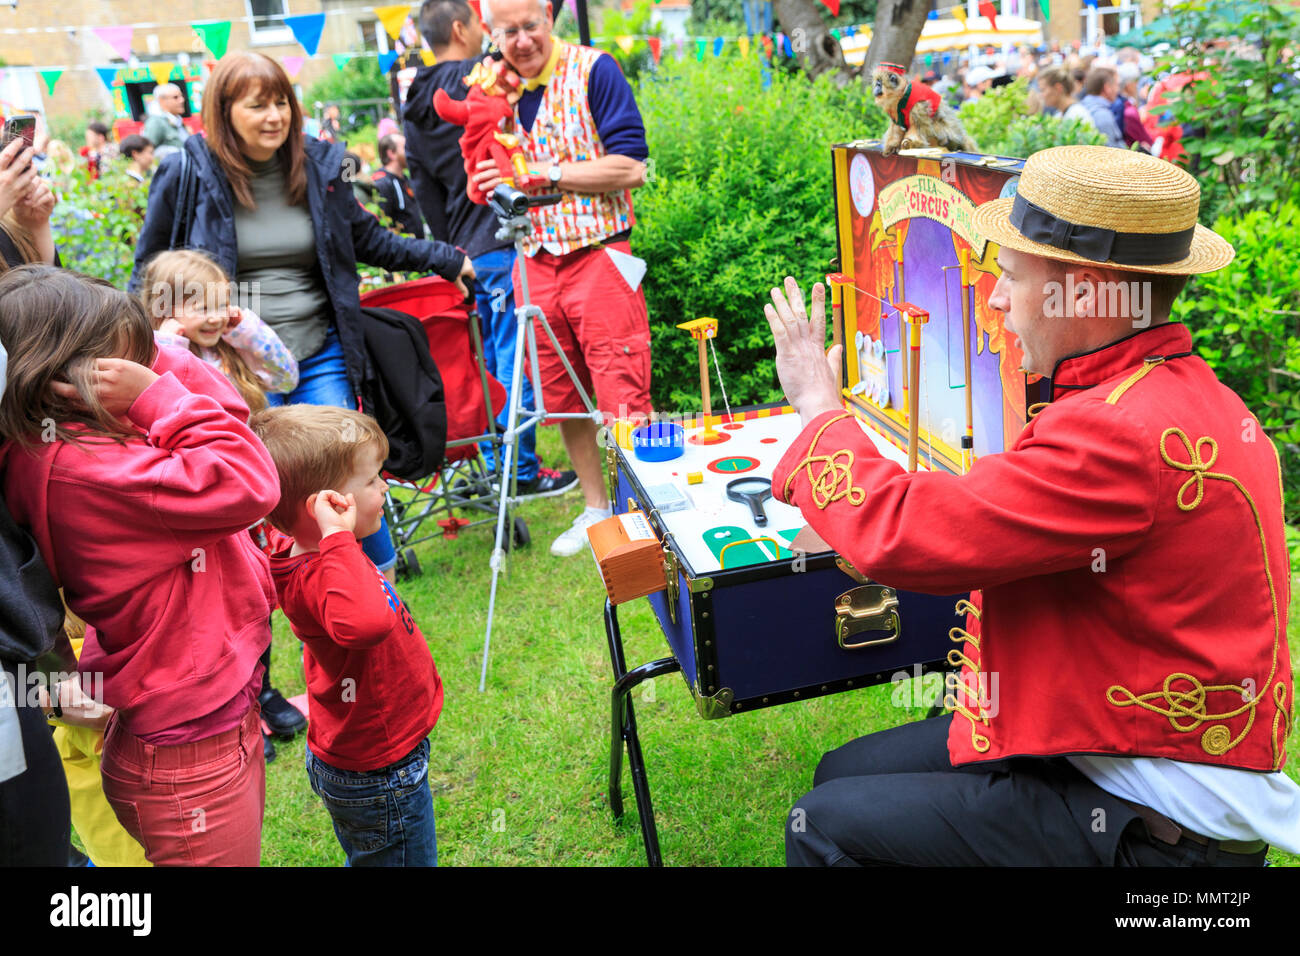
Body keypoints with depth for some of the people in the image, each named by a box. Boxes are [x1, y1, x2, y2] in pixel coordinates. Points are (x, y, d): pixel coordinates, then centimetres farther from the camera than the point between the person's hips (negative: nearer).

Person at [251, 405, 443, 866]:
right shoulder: (318, 579, -35)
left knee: (365, 857, 29)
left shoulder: (317, 555, -4)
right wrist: (339, 538, -49)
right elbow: (368, 621, -57)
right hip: (379, 776, -10)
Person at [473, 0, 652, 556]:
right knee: (561, 398, 12)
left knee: (622, 396, -7)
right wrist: (482, 181, -7)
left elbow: (630, 167, -14)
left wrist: (543, 172, -16)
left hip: (598, 255, -5)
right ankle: (596, 506, 27)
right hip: (533, 261, 6)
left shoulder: (592, 70, -5)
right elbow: (483, 186, 16)